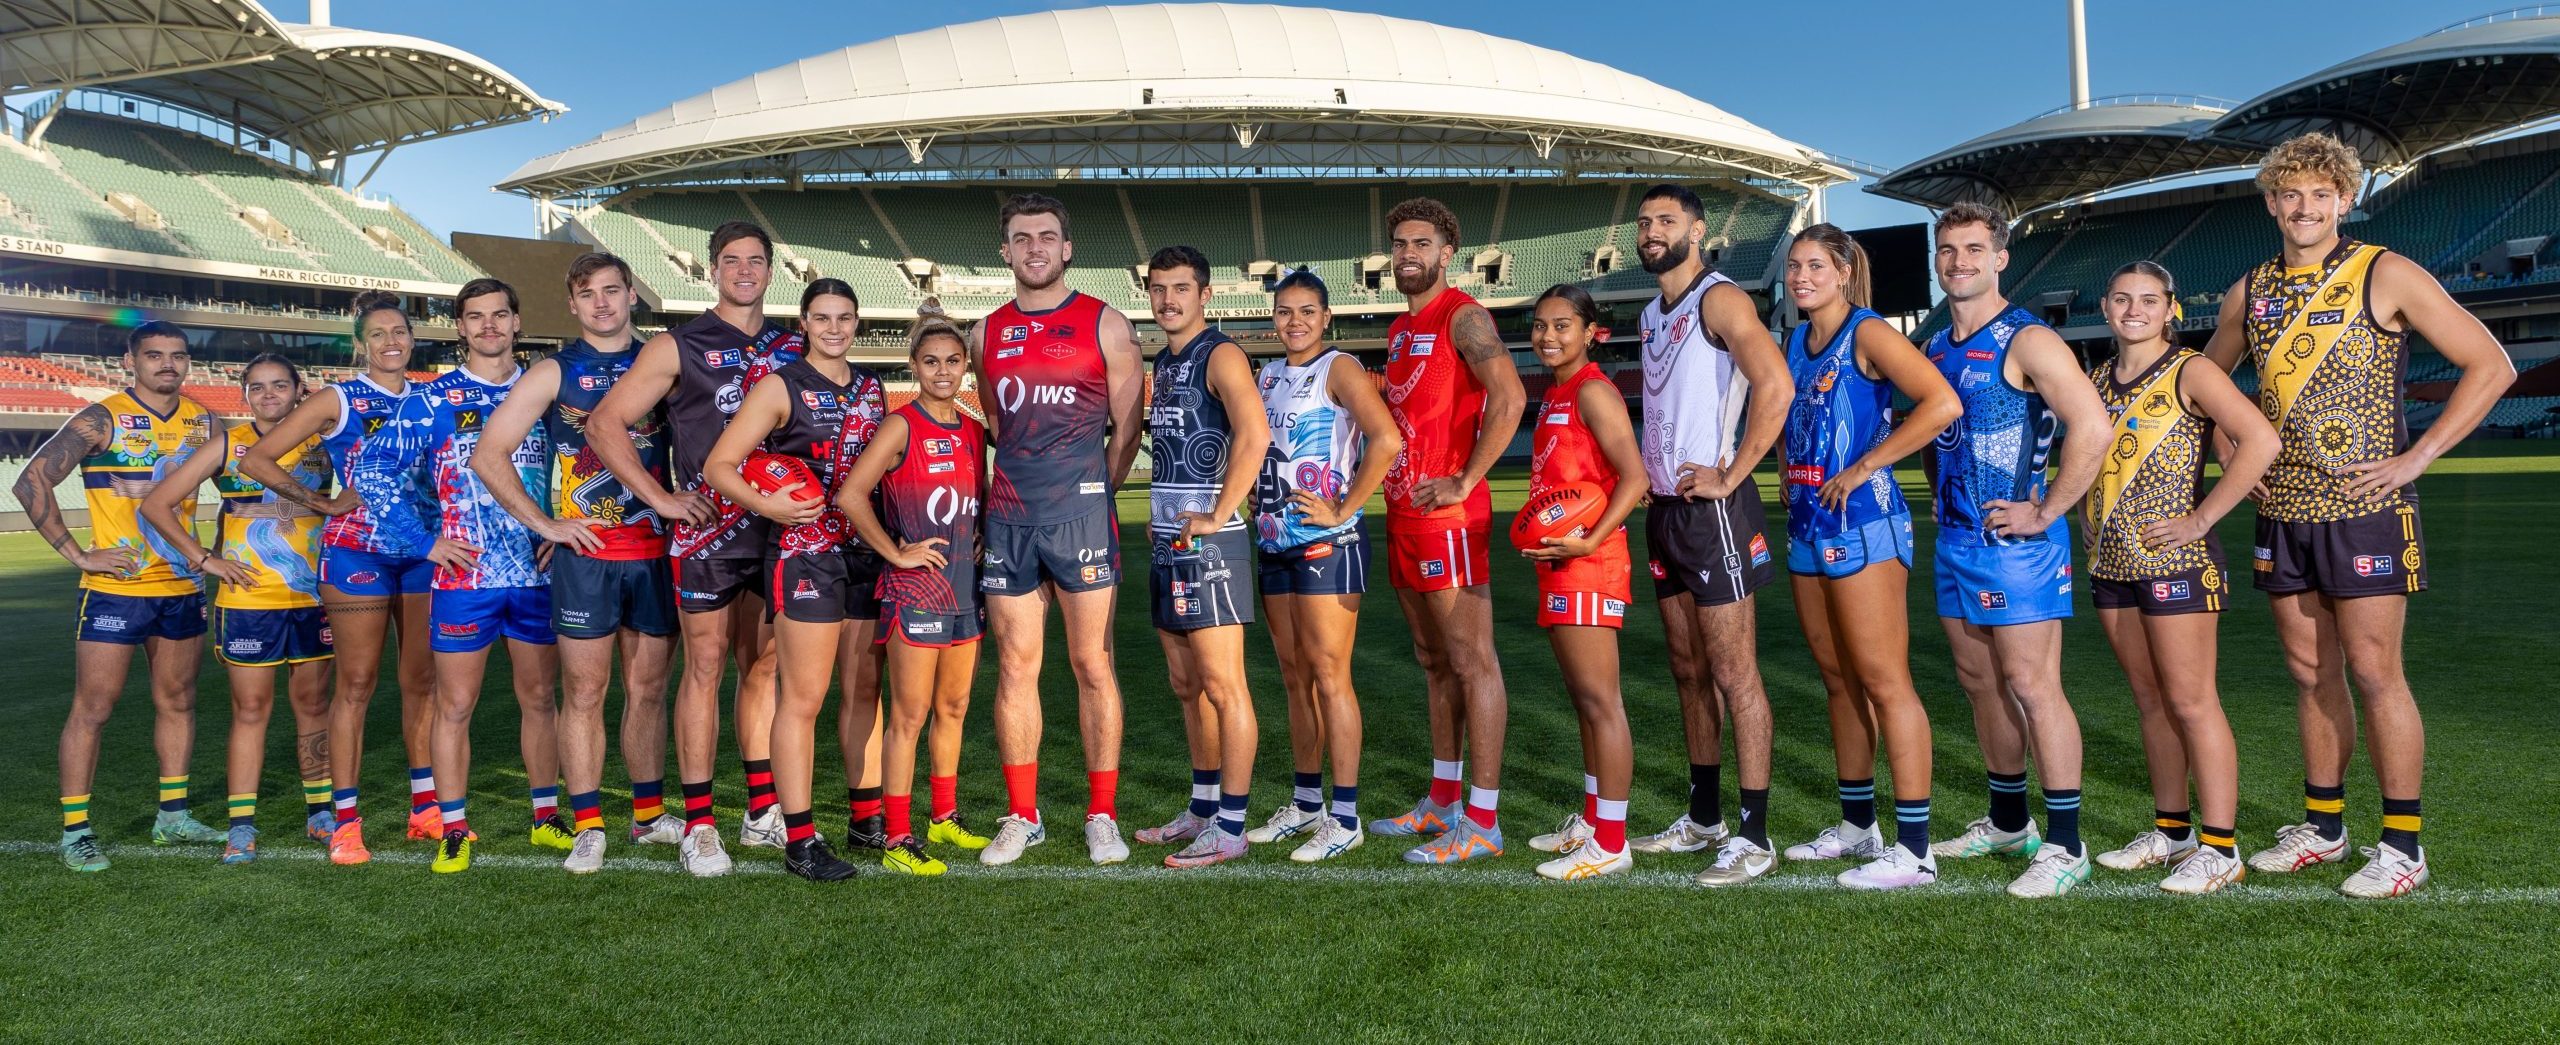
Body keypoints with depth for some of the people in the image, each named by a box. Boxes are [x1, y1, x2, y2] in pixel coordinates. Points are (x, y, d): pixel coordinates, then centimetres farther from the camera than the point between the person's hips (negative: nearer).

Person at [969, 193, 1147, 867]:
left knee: (1093, 665, 1)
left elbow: (1128, 426, 3)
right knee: (1015, 667, 5)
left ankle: (1102, 816, 11)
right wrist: (1012, 487, 13)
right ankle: (1022, 817, 16)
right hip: (1008, 520, 4)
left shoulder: (1105, 325, 1)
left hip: (1081, 514, -3)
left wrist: (1088, 493, 2)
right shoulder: (987, 334, 13)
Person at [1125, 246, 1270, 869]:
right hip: (1167, 541, 9)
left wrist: (1217, 515, -21)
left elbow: (1254, 436, -25)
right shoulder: (1162, 363, 18)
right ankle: (1203, 810, 26)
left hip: (1206, 542, -9)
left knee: (1223, 686, -5)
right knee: (1187, 686, 15)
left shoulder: (1220, 355, -10)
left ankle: (1230, 828, 0)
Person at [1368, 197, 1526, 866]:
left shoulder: (1463, 317, -8)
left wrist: (1464, 482, -20)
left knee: (1472, 662, -6)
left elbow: (1508, 399, -22)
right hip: (1404, 512, 10)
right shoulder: (1400, 328, 19)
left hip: (1449, 514, -10)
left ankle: (1482, 821, -2)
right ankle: (1442, 802, 25)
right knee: (1433, 660, 15)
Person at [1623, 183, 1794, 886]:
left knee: (1733, 674, -6)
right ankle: (1703, 818, 24)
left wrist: (1730, 477, -19)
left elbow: (1775, 386, -23)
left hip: (1713, 508, -9)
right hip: (1665, 508, 9)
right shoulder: (1652, 314, 18)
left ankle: (1754, 836, -1)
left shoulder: (1719, 300, -10)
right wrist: (1653, 475, 14)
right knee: (1689, 670, 14)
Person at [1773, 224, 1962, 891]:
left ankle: (1913, 849, -3)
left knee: (1883, 683, -8)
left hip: (1862, 523, -8)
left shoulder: (1868, 334, -9)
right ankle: (1858, 826, 25)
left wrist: (1861, 468, -18)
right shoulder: (1796, 343, 14)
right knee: (1839, 681, 14)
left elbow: (1943, 404, -22)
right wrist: (1791, 479, 12)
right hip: (1808, 525, 8)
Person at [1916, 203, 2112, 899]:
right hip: (1955, 539, 8)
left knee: (2031, 687, -6)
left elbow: (2093, 427, -22)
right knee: (1979, 681, 14)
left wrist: (2045, 513, -19)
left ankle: (2064, 844, 2)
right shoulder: (1936, 348, 13)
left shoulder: (2028, 341, -12)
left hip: (2016, 540, -8)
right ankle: (2008, 822, 27)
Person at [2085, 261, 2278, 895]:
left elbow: (2261, 440, -18)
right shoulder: (2096, 380, 13)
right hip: (2111, 560, 7)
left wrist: (2202, 518, -18)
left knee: (2191, 703, -4)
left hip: (2173, 558, -7)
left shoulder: (2190, 373, -7)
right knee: (2151, 701, 13)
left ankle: (2219, 849, 3)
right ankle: (2171, 830, 22)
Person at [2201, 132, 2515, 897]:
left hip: (2363, 508, -5)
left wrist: (2418, 457, -10)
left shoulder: (2386, 276, -5)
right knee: (2311, 673, 11)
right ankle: (2322, 827, 23)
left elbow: (2490, 366, -5)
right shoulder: (2249, 293, 9)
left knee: (2373, 672, -4)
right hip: (2281, 512, 5)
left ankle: (2402, 845, 7)